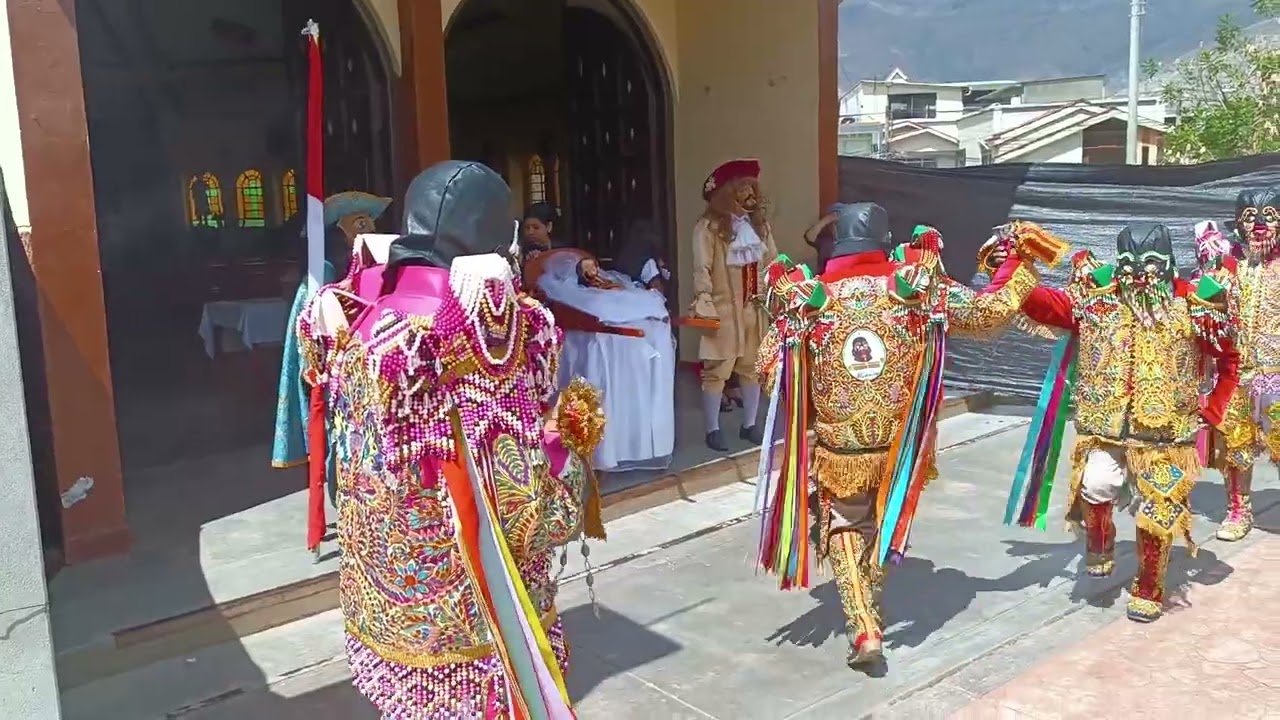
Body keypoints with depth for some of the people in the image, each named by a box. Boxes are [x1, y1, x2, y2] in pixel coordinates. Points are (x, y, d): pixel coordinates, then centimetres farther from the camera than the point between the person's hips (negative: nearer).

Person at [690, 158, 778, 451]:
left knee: (753, 368, 11)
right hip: (724, 310, -6)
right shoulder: (709, 226, -8)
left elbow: (773, 261, 12)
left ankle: (750, 425, 23)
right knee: (717, 370, -2)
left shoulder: (759, 222, 10)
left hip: (755, 309, 6)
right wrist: (705, 303, -18)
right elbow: (702, 269, -11)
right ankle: (713, 430, 9)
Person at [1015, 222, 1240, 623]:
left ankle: (1149, 590, 27)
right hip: (1104, 425, 0)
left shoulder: (1192, 306, -2)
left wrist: (1211, 413, 6)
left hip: (1166, 433, 0)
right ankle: (1100, 544, 9)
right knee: (1097, 484, -24)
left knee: (1157, 513, 4)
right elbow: (1042, 303, -9)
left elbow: (1229, 362, 11)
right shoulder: (1095, 298, -1)